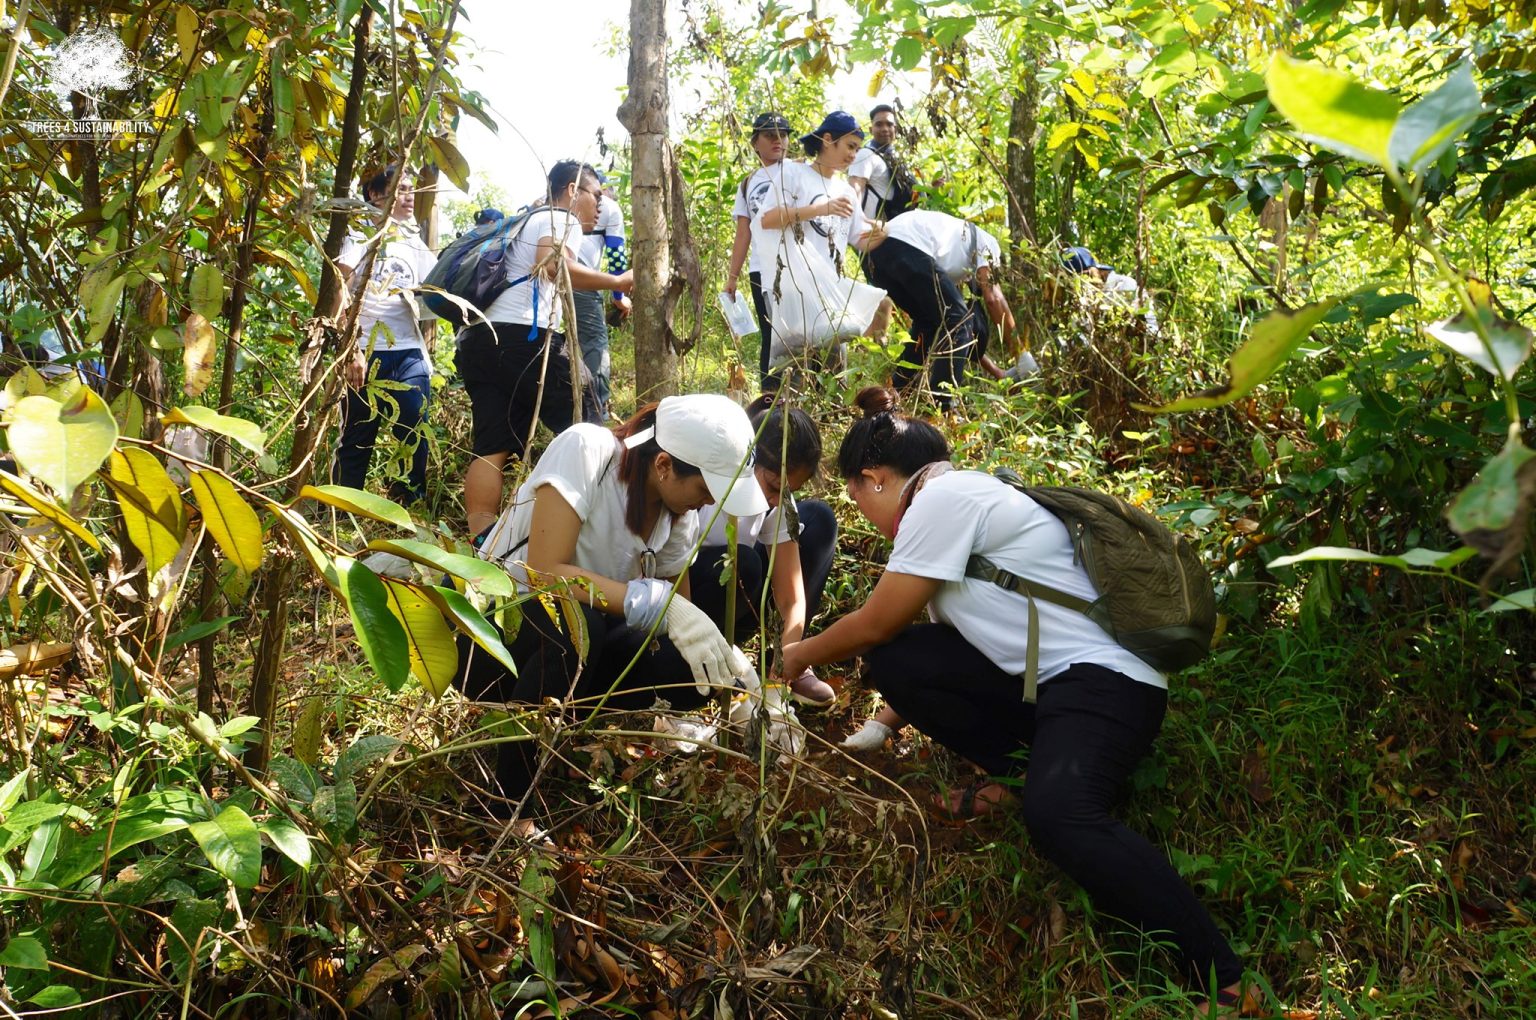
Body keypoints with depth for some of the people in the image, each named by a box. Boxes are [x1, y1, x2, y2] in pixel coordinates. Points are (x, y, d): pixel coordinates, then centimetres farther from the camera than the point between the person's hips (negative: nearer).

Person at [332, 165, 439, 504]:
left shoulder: (414, 243, 18)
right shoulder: (359, 235, 4)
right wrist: (351, 351, -16)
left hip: (410, 354, 4)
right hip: (366, 353, -4)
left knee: (415, 438, -6)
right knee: (356, 440, 1)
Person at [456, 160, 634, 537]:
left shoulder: (528, 222, 34)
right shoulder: (561, 219, 5)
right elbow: (553, 265, -16)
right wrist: (618, 283, -11)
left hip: (477, 337, 9)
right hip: (523, 336, -9)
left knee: (491, 448, 0)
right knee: (586, 430, -2)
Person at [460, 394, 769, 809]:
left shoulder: (679, 516, -4)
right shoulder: (584, 449, -22)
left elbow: (683, 619, 3)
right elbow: (544, 572, -30)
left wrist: (735, 669, -14)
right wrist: (659, 603, -36)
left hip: (578, 649, 5)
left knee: (685, 670, -21)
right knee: (576, 622, -37)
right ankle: (509, 801, -21)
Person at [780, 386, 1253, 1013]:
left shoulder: (940, 498, -12)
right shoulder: (961, 496, 18)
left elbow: (875, 623, -6)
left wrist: (802, 655, 11)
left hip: (1103, 679, -10)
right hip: (1041, 676, 10)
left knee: (1056, 817, -34)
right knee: (895, 664, -1)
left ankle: (1223, 981, -25)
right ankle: (1027, 773, 8)